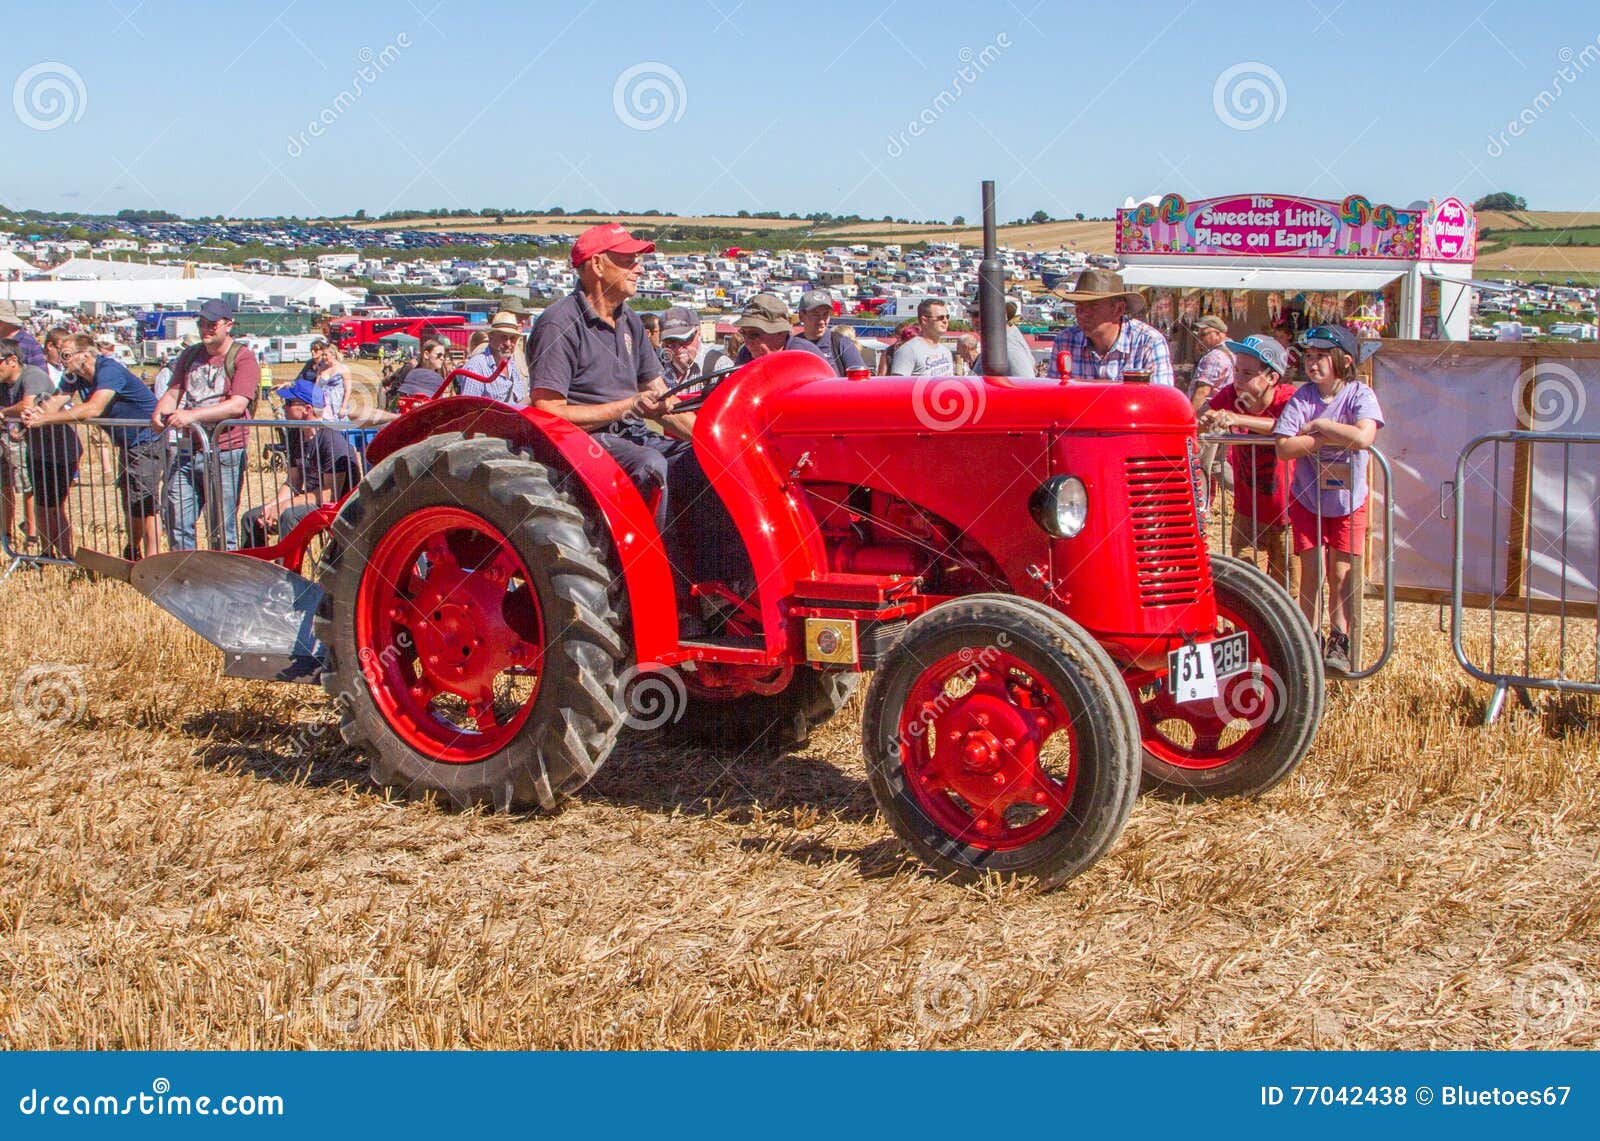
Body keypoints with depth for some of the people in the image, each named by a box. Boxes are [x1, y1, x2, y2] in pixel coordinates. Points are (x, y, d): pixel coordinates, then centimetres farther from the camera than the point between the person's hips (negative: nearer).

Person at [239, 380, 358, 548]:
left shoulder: (331, 439, -20)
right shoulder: (294, 435, 7)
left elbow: (331, 493, -23)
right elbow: (292, 483, 12)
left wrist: (283, 505, -21)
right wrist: (272, 506, -7)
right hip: (309, 502, 9)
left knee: (290, 515, -34)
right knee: (251, 518, 4)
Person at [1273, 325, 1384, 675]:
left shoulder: (1360, 394, -15)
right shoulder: (1303, 397, -12)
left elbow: (1363, 437, -35)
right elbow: (1283, 447, -22)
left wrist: (1318, 425, -24)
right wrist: (1328, 438, -28)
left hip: (1348, 501, -1)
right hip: (1307, 499, 1)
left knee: (1340, 574, 2)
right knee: (1311, 571, 1)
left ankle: (1339, 644, 13)